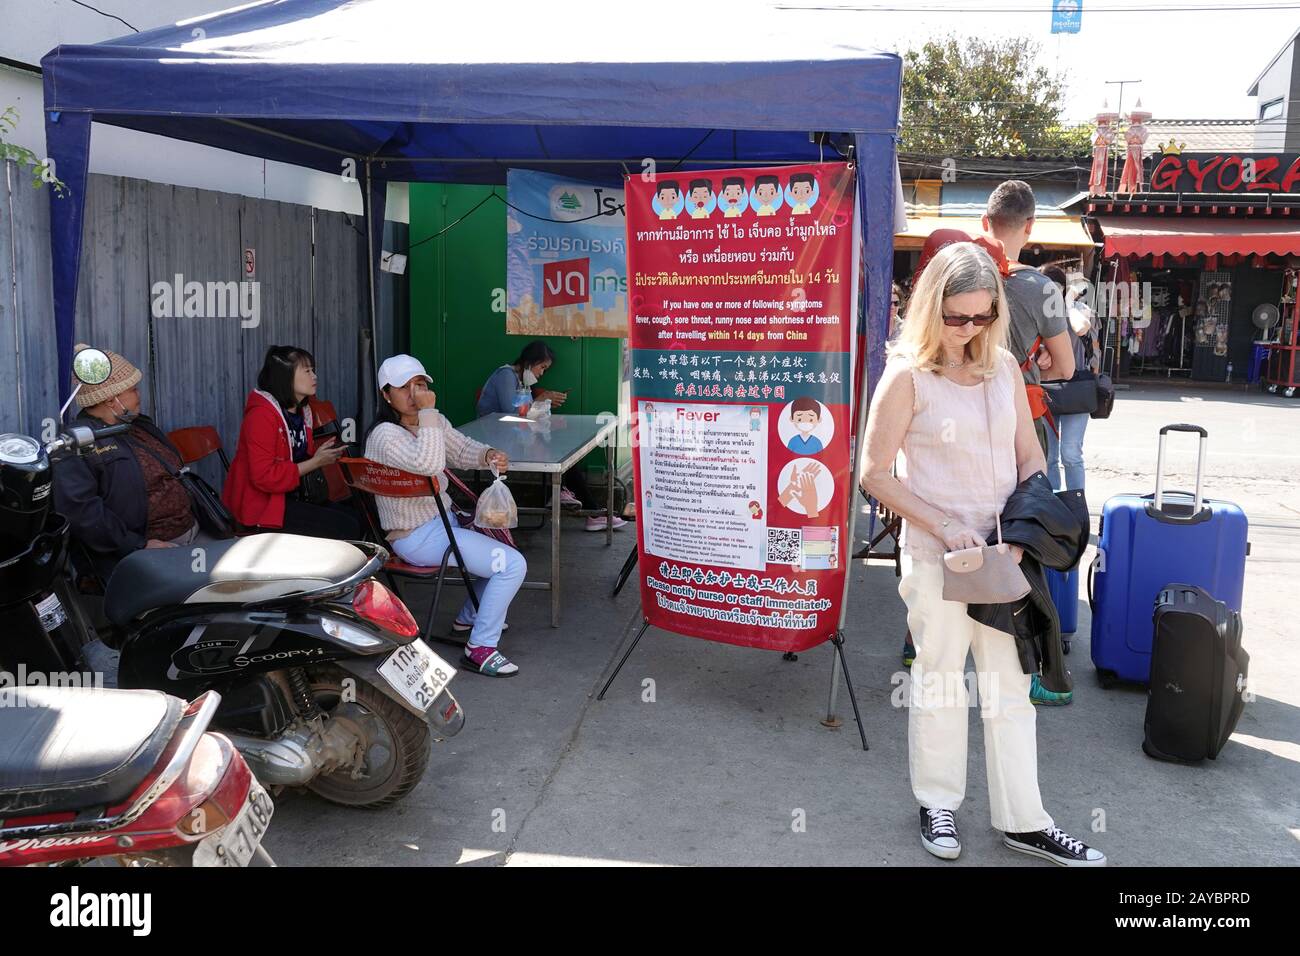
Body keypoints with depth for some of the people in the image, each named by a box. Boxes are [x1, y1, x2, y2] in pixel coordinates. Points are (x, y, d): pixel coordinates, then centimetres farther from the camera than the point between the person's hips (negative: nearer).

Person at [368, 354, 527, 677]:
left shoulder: (433, 421, 4)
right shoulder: (385, 435, -22)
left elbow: (461, 450, 15)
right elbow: (428, 464, -38)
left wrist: (488, 455, -7)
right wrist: (428, 412, -33)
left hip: (443, 518, 10)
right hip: (417, 537, -10)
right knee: (512, 564, -17)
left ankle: (469, 616, 38)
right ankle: (480, 648, -6)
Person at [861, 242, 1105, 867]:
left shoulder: (1004, 367, 5)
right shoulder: (907, 375, -9)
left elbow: (1029, 457, 10)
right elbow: (875, 475, -9)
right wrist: (944, 526, -16)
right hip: (936, 555, -4)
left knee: (1011, 686, 11)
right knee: (939, 679, 10)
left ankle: (1022, 820, 23)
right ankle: (938, 804, 29)